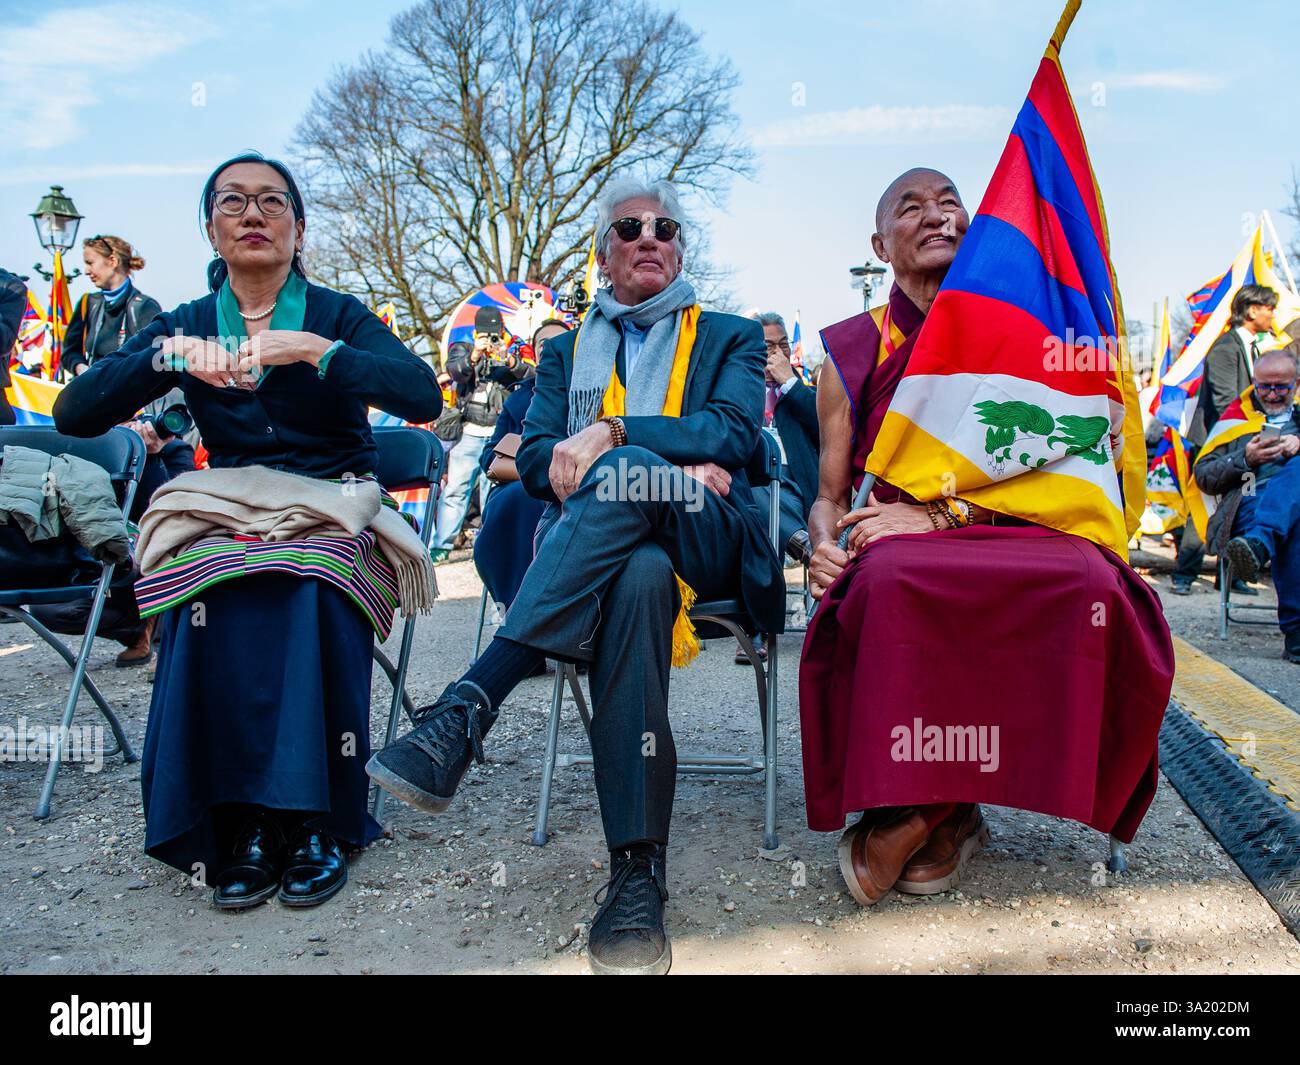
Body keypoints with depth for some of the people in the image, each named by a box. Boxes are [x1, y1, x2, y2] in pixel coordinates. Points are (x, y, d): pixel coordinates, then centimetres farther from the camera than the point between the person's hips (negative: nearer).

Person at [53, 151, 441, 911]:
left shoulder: (338, 316, 5)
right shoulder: (184, 325, 12)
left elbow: (424, 397, -12)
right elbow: (74, 415, 0)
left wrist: (315, 350, -22)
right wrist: (165, 357, -16)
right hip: (224, 515, 2)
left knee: (310, 597, -35)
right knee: (208, 601, -31)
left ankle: (316, 822, -23)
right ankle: (239, 825, -22)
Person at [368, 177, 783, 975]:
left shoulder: (731, 338, 22)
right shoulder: (567, 350, 27)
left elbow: (734, 433, -1)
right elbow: (535, 457, 8)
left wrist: (614, 439, -16)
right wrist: (673, 464, -9)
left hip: (708, 542, -1)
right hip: (596, 539, 2)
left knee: (623, 474, -37)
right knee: (640, 575, -38)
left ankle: (467, 709, -45)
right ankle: (637, 869, -40)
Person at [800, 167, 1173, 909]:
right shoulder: (853, 353, 11)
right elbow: (830, 495, 11)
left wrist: (941, 513, -16)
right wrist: (824, 542, -14)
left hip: (1016, 536, 1)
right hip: (902, 547, -1)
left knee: (1090, 582, -34)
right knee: (893, 584, -38)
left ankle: (925, 815, -21)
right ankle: (950, 813, -20)